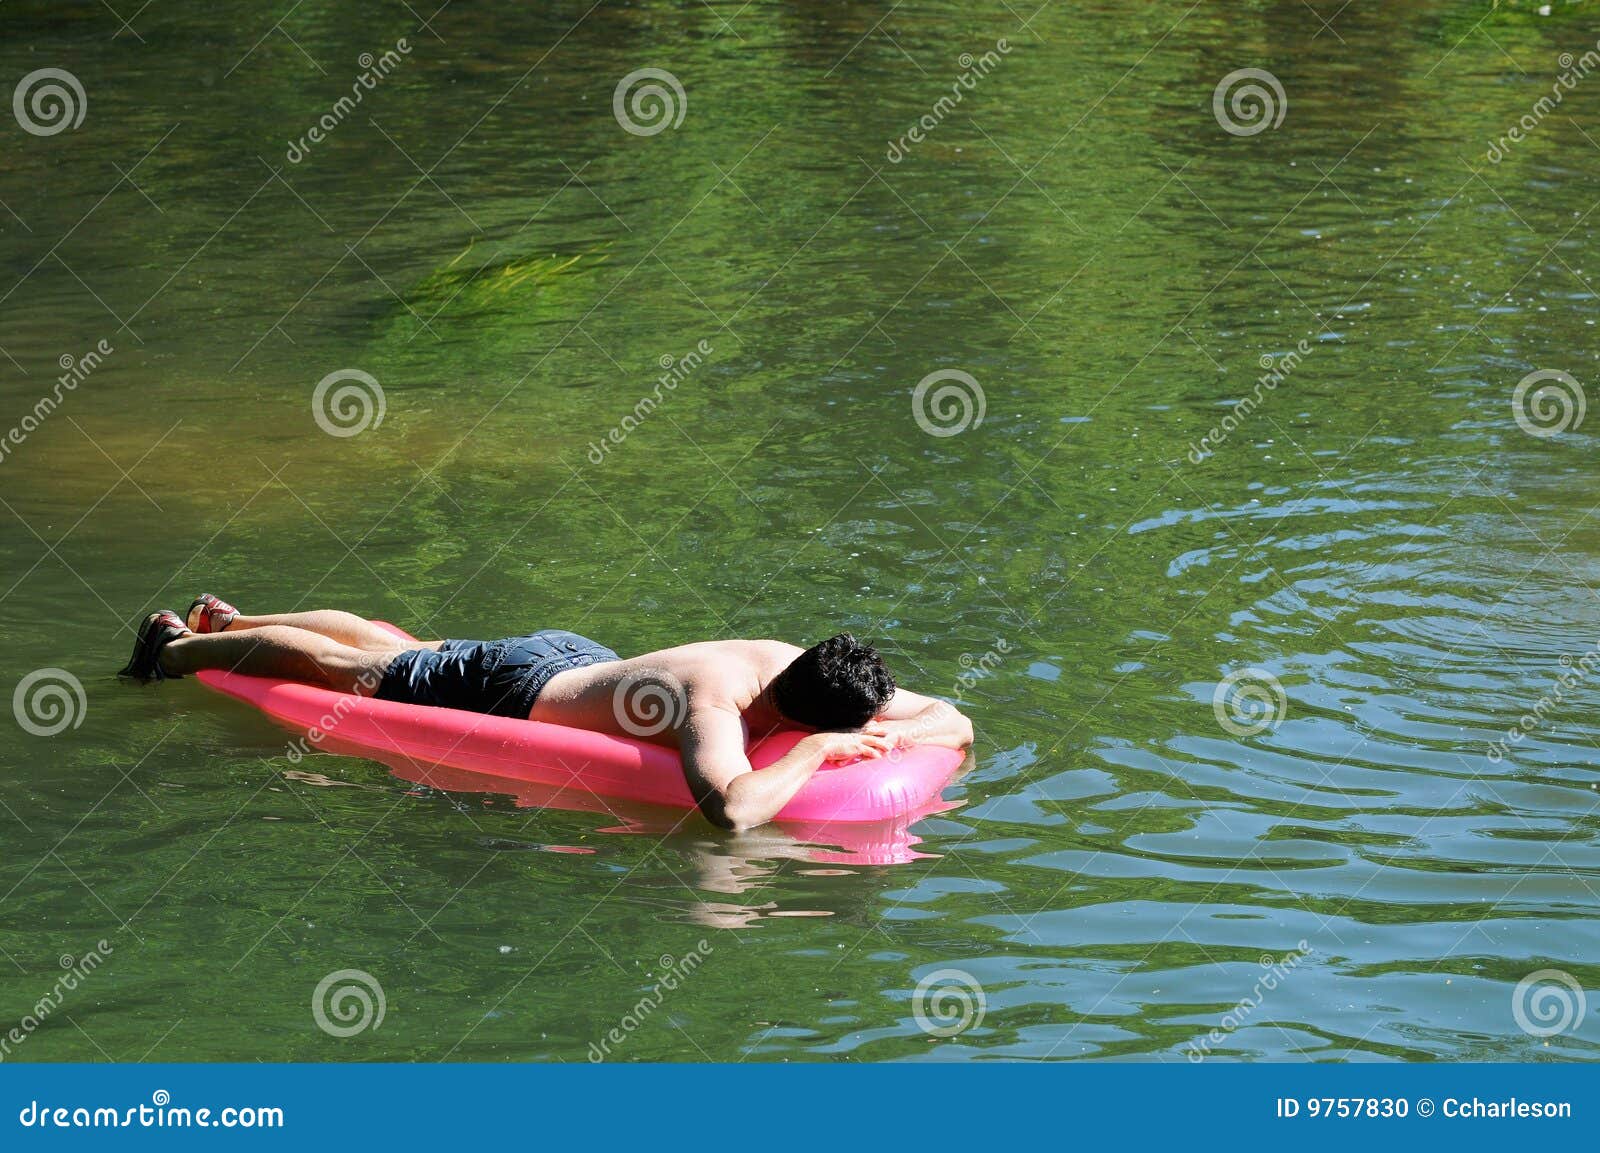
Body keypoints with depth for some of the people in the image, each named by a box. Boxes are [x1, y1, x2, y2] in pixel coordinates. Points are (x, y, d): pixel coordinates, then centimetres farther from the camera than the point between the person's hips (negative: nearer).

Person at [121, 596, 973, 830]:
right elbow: (730, 807, -62)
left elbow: (957, 723, -11)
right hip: (515, 697, -7)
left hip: (568, 659, 7)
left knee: (397, 651, 30)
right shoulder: (713, 698, -42)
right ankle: (177, 648, 40)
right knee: (349, 670, 16)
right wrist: (818, 751, -47)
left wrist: (894, 732, -33)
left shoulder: (793, 663, -20)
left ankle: (229, 623, 54)